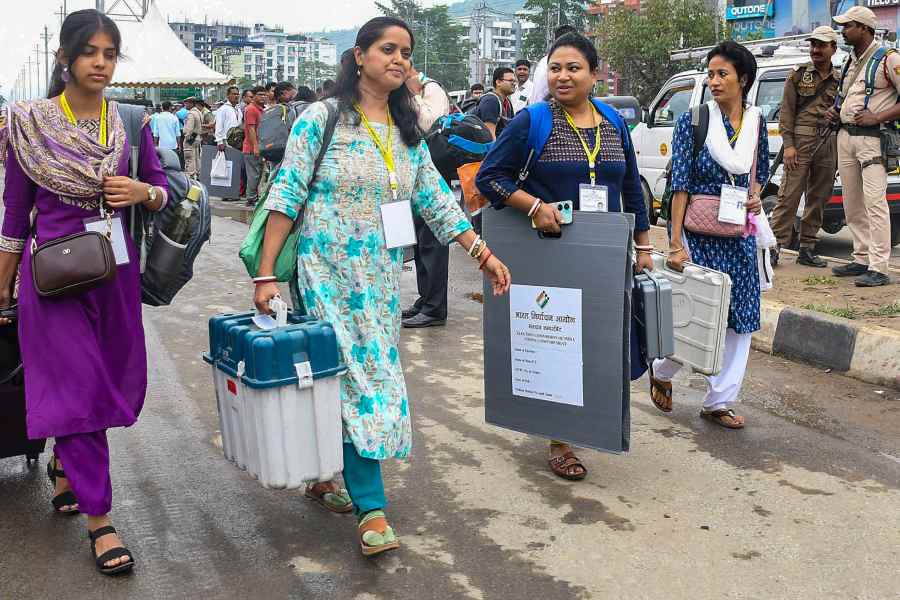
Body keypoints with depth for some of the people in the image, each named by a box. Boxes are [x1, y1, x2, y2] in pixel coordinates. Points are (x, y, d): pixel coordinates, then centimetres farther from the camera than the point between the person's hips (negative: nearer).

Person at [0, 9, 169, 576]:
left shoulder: (131, 122, 3)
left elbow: (164, 190, 11)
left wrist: (143, 191, -13)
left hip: (116, 269, 4)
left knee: (115, 381, 14)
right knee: (77, 385, -4)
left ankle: (63, 461, 44)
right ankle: (99, 519, 5)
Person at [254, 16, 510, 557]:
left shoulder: (408, 131, 10)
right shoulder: (323, 118, -7)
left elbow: (436, 200, 12)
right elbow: (287, 197, -10)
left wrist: (483, 252, 6)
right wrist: (266, 274, -14)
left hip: (384, 277, 6)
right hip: (332, 272, -6)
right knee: (360, 377, -8)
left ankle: (324, 475, 30)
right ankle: (371, 508, -1)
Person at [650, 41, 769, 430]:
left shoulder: (756, 121, 6)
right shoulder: (693, 121, -8)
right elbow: (680, 184, -12)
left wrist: (755, 196, -2)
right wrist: (675, 244, -18)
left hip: (739, 234, 5)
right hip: (698, 231, -5)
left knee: (740, 316, 6)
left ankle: (719, 402, 18)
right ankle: (661, 371, 27)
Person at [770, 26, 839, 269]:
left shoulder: (840, 80, 13)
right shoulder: (799, 75, 5)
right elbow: (786, 111, 0)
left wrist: (840, 150, 8)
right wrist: (789, 144, -10)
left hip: (828, 144, 4)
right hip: (801, 140, -4)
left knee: (819, 198, 6)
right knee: (789, 194, -8)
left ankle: (807, 249, 14)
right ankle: (775, 245, -4)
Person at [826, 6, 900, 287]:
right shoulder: (851, 61, 19)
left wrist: (877, 117, -19)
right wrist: (834, 113, 13)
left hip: (872, 138, -8)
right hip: (845, 137, 8)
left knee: (874, 202, -13)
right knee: (852, 205, 10)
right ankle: (862, 260, 19)